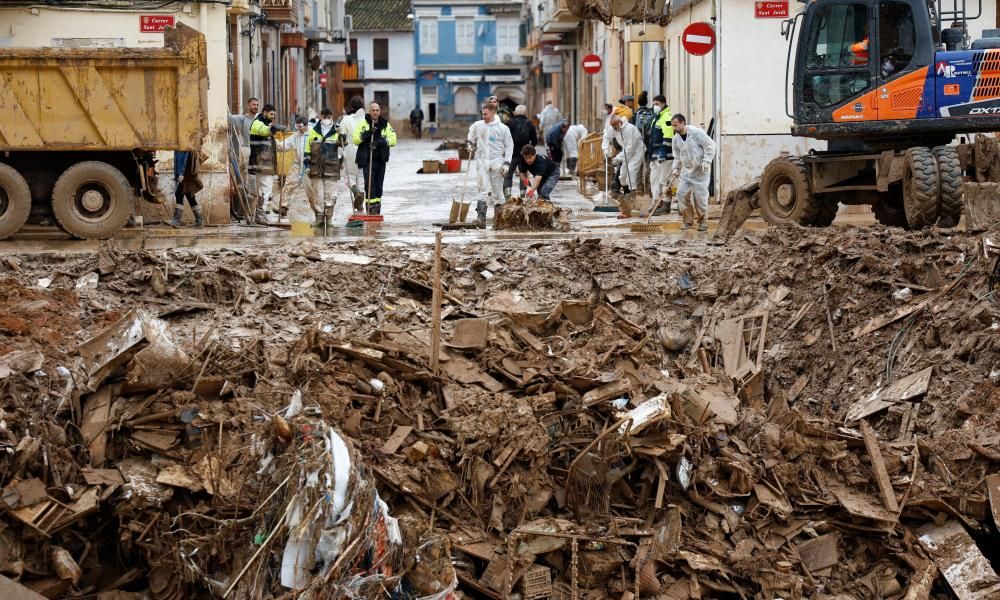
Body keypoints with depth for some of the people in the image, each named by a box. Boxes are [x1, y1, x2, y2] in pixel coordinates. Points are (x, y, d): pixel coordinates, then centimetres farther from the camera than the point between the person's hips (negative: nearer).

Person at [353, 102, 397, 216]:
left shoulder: (385, 124, 10)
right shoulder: (363, 123, 3)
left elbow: (393, 139, -3)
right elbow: (355, 140, -4)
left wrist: (380, 142, -18)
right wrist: (366, 134, -19)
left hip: (381, 159, 3)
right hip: (367, 159, -3)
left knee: (379, 184, 8)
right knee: (369, 183, -12)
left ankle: (377, 205, 18)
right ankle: (371, 206, -11)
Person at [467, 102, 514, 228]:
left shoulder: (503, 128, -3)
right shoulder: (477, 126, 4)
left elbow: (509, 146, 1)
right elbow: (471, 135, 29)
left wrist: (507, 163, -4)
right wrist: (471, 144, 19)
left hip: (497, 163, -1)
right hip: (482, 162, 1)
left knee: (497, 191, 4)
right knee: (484, 190, -7)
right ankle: (481, 217, -14)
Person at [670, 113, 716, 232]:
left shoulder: (697, 132, -16)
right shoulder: (676, 138, 3)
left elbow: (710, 146, -13)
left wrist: (706, 162, -19)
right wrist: (676, 168, 3)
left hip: (700, 170, -6)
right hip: (686, 170, 6)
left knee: (700, 195, -5)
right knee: (681, 193, -4)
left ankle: (702, 221, 9)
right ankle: (687, 220, 8)